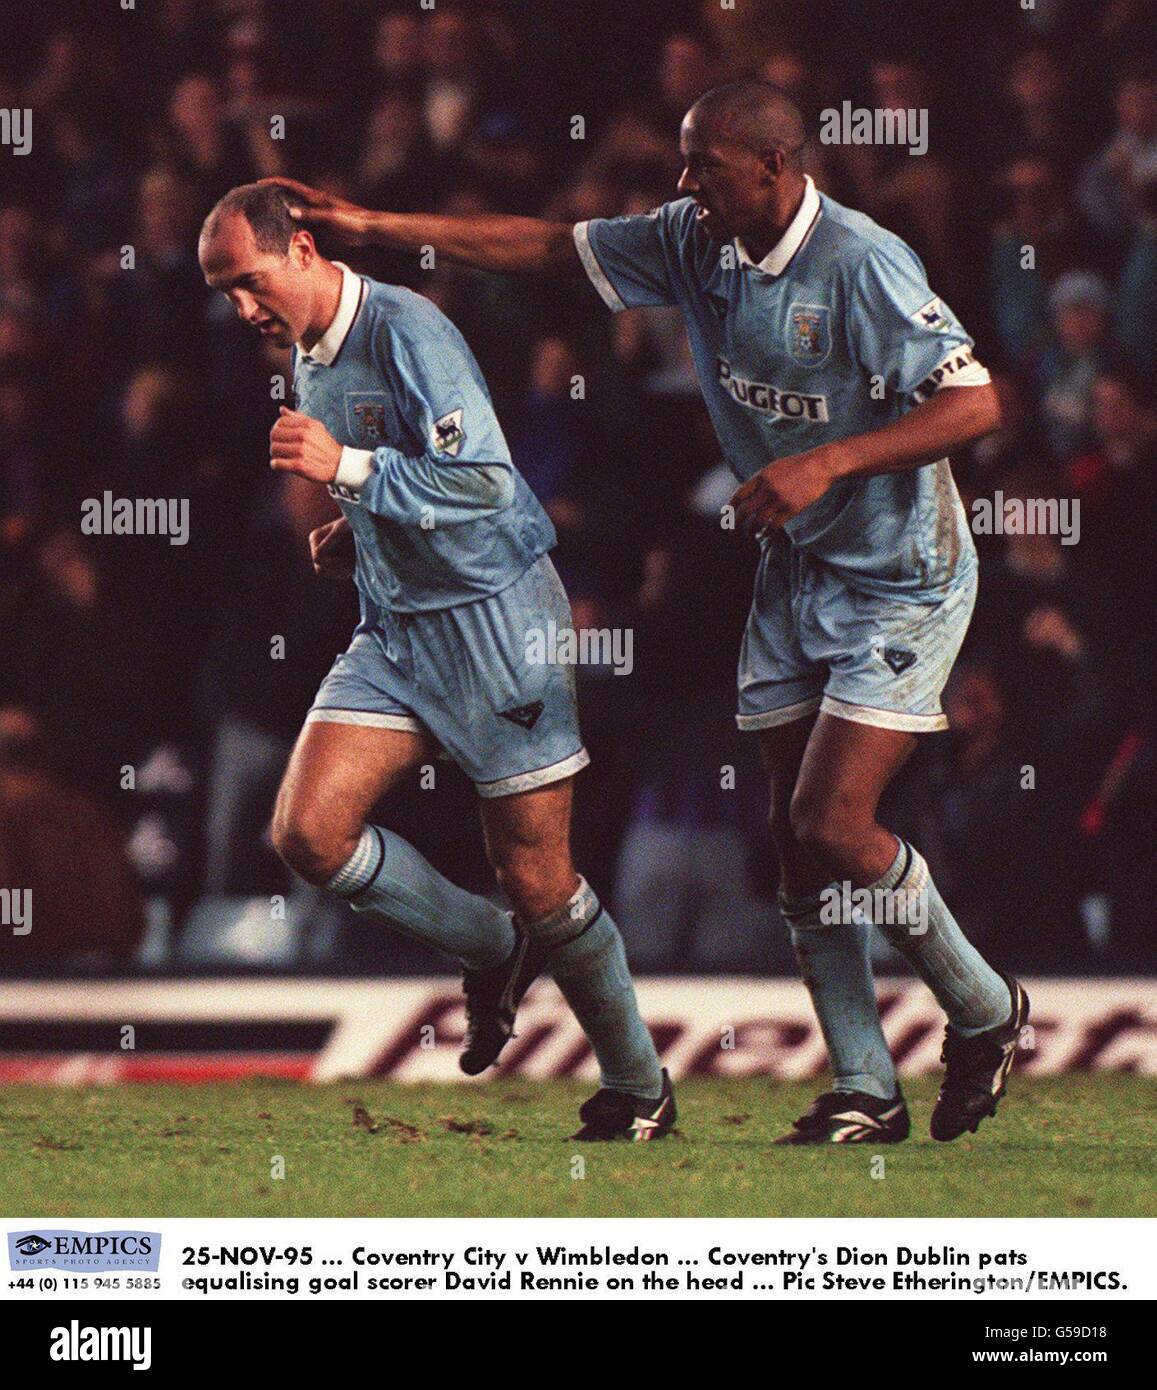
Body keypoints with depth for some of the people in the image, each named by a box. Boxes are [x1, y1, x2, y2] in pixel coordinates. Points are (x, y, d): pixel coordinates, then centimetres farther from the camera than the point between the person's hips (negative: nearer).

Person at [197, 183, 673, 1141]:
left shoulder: (405, 332, -17)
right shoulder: (307, 359, 11)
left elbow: (484, 480, -25)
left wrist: (347, 469, -27)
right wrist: (350, 533, 8)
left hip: (496, 621, -8)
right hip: (397, 630, 8)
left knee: (536, 877, -3)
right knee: (308, 831, -11)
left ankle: (640, 1092, 14)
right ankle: (494, 953, 11)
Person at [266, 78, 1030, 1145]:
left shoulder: (862, 267, -23)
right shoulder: (695, 245, -1)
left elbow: (975, 405, -26)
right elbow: (551, 248, 7)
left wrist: (829, 462, -34)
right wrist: (374, 228, 2)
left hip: (903, 579, -8)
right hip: (796, 573, 8)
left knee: (833, 821, -15)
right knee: (799, 833, 3)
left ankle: (985, 1015, 8)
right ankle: (864, 1093, 10)